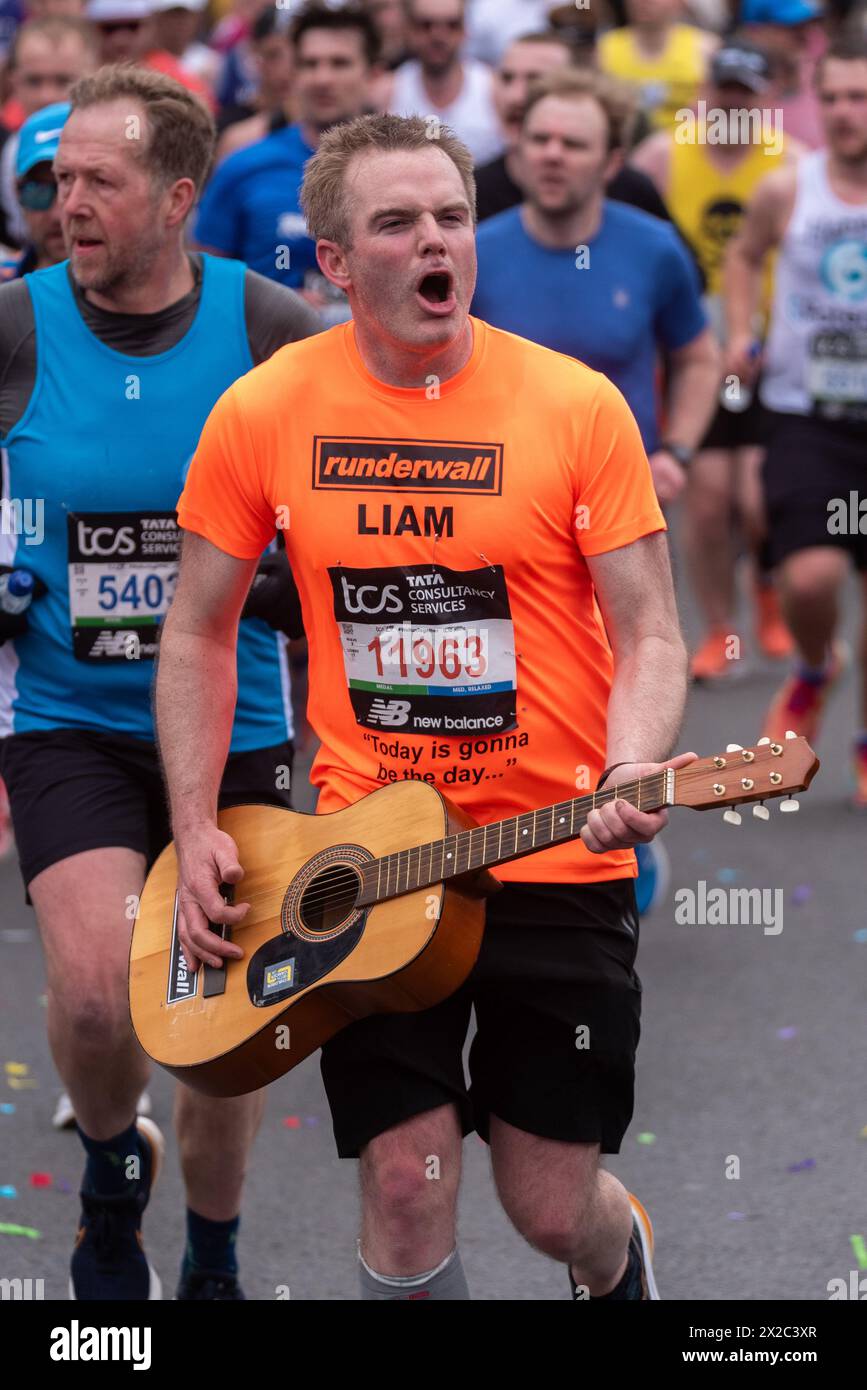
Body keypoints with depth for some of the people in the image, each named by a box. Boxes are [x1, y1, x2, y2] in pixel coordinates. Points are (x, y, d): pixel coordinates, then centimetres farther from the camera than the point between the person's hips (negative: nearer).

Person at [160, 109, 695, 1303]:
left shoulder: (577, 406, -7)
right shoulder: (264, 413, -3)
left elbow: (648, 637, -5)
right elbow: (198, 633, 8)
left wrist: (630, 780, -24)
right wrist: (196, 829, -1)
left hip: (556, 854, -1)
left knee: (552, 1208, 5)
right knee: (405, 1187, -6)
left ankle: (620, 1261, 41)